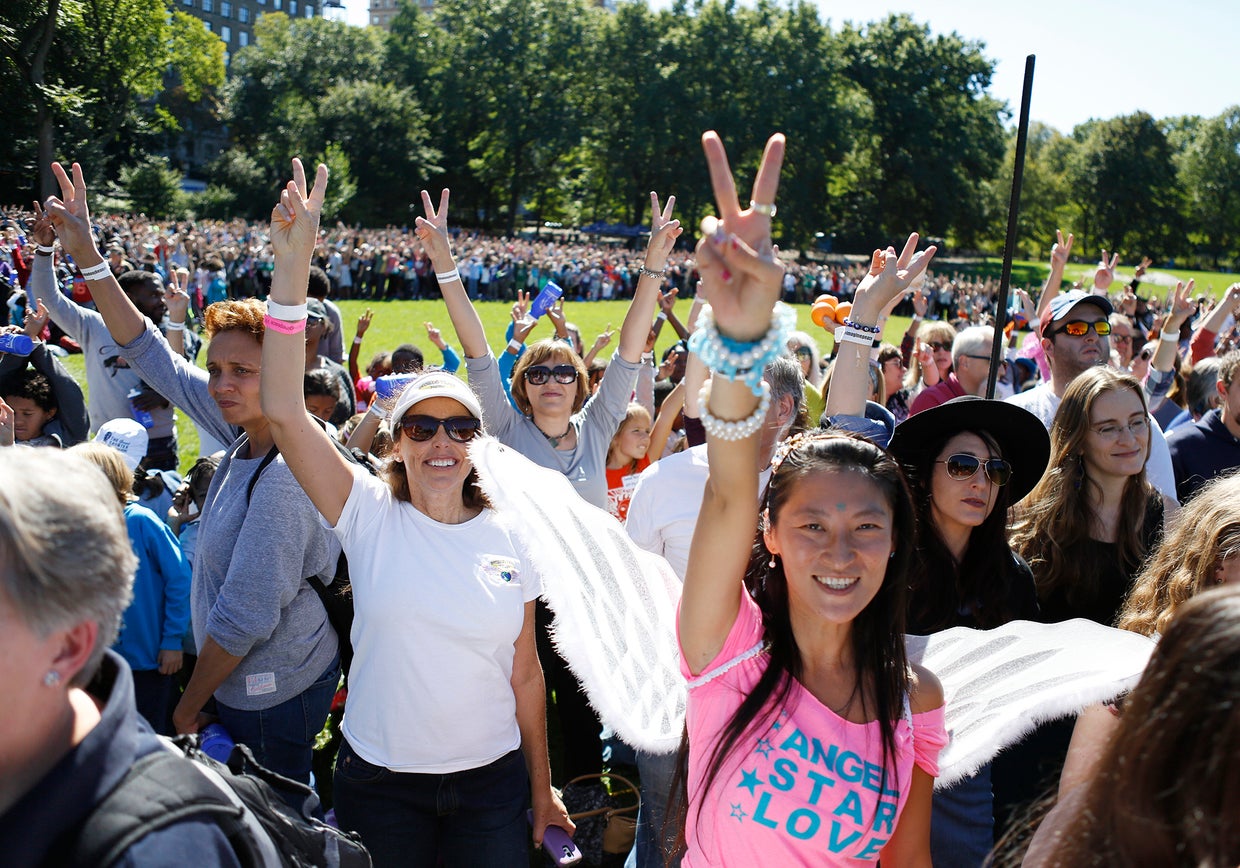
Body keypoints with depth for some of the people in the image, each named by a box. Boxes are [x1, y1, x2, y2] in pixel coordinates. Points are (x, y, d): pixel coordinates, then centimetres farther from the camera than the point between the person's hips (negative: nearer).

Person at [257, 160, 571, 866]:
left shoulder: (508, 538, -3)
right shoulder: (371, 515, -9)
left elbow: (525, 671, 4)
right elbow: (284, 412, -20)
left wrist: (543, 789, 9)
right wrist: (293, 267, -26)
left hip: (492, 781, 1)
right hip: (380, 781, -1)